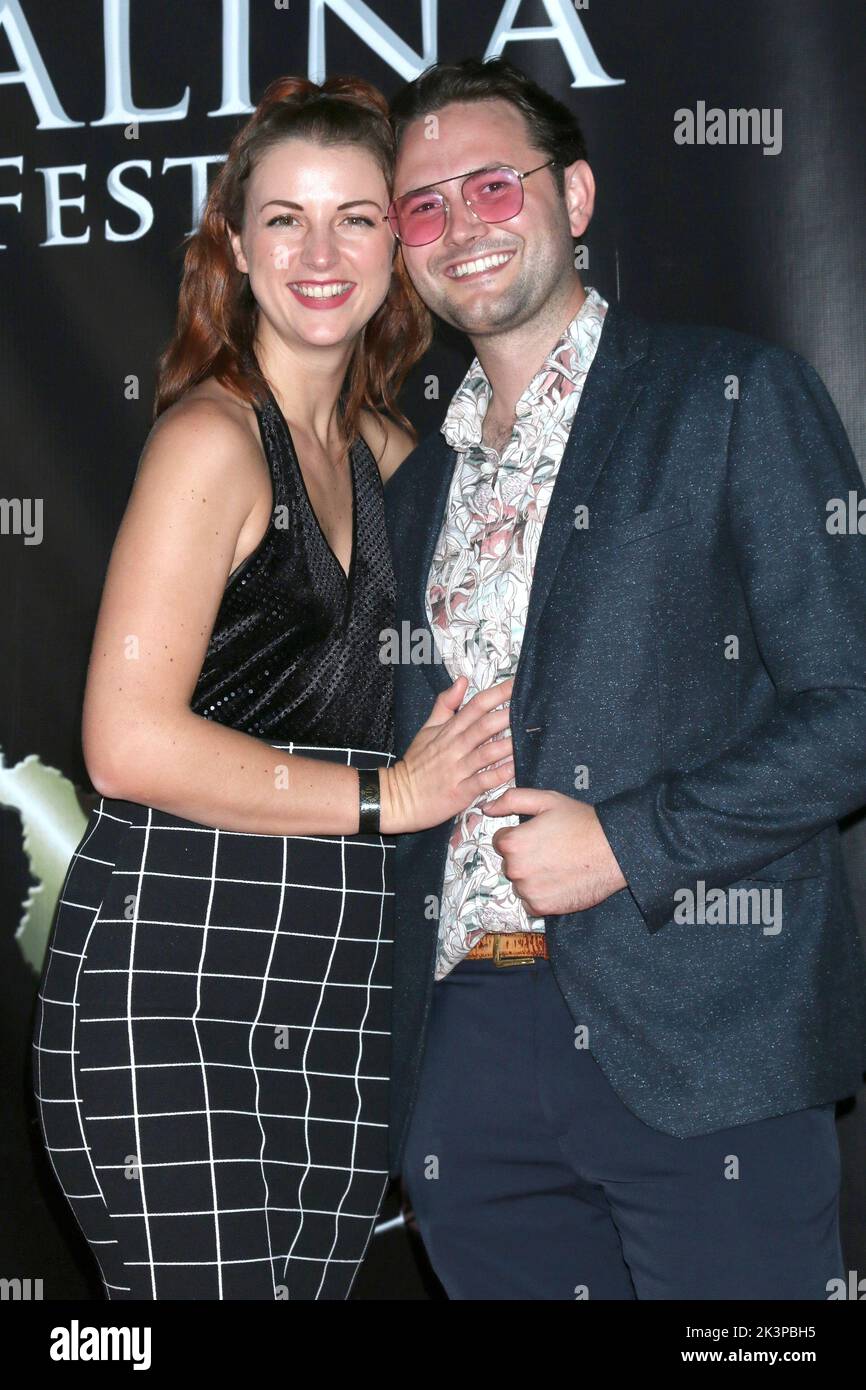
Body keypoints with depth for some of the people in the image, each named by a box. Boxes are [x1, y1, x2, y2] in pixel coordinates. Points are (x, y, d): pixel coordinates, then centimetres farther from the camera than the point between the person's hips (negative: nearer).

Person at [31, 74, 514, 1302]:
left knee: (313, 1285, 11)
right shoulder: (212, 435, -10)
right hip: (172, 985, -7)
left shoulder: (376, 445, 13)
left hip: (335, 996, 8)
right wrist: (386, 796, -10)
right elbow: (130, 743, -18)